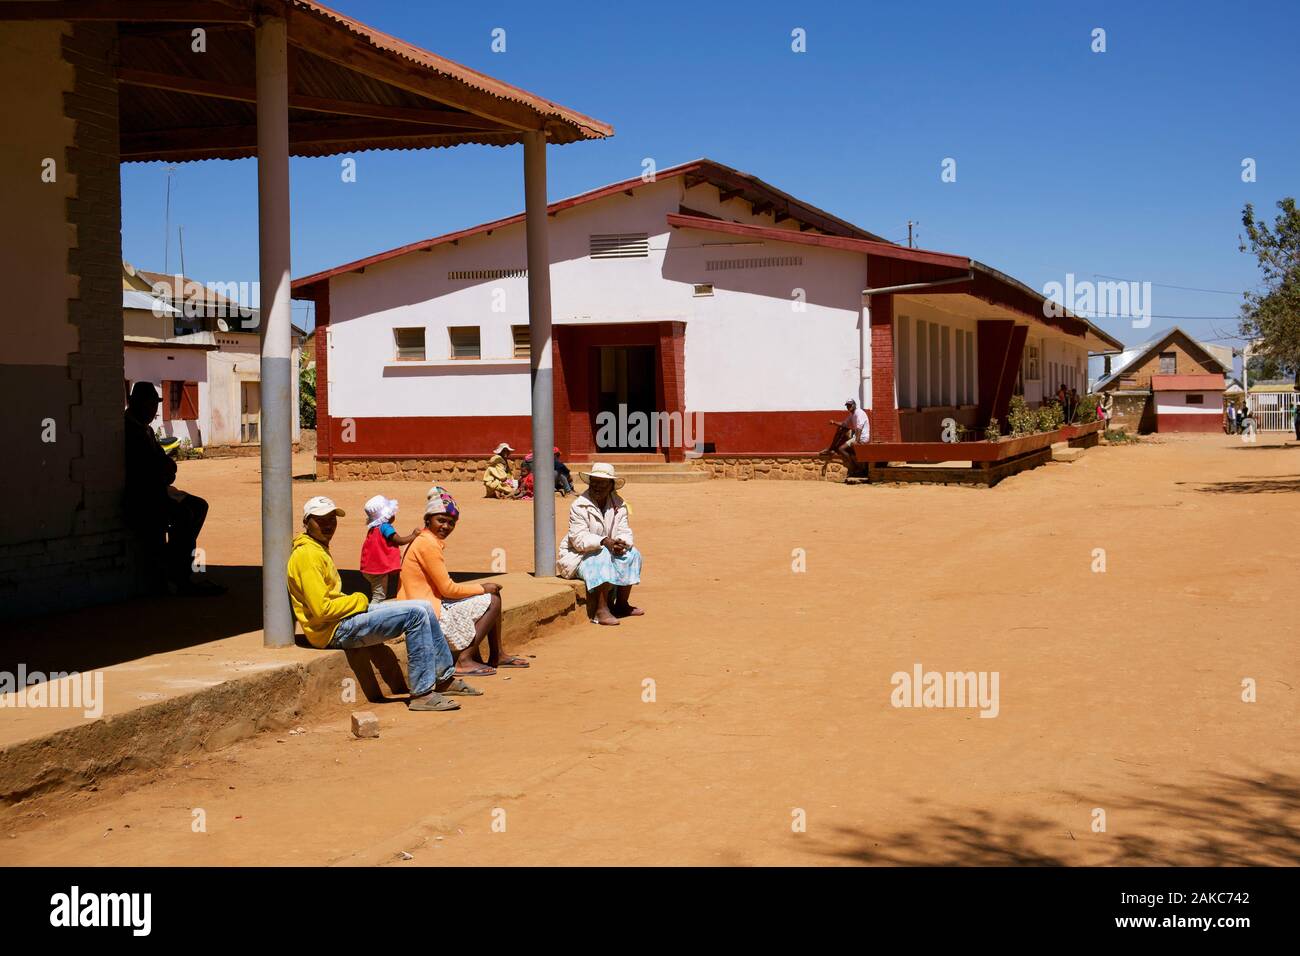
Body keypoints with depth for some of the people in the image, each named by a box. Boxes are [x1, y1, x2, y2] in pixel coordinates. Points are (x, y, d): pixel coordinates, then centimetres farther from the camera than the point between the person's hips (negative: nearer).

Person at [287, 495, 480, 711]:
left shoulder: (319, 549, 18)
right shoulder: (307, 555, -17)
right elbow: (322, 609, -23)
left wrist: (356, 601, 6)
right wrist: (358, 601, -10)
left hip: (344, 619, 11)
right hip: (335, 631, -11)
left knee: (425, 608, 9)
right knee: (416, 614, -20)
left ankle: (445, 679, 17)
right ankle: (422, 693, -18)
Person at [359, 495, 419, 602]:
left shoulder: (373, 528, 13)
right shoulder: (385, 527, -16)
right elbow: (399, 540, -18)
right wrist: (413, 535, -4)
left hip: (371, 568, 9)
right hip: (380, 569, -9)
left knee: (376, 596, 17)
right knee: (379, 597, -7)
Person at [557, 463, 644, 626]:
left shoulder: (619, 505, 2)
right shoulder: (579, 506, -16)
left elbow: (624, 532, -5)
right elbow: (579, 539, -24)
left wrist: (622, 543, -30)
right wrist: (604, 542, -37)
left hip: (608, 550, 6)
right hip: (579, 555, -6)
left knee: (632, 554, -13)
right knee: (603, 557, -34)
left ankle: (622, 604, -2)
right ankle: (601, 610, -37)